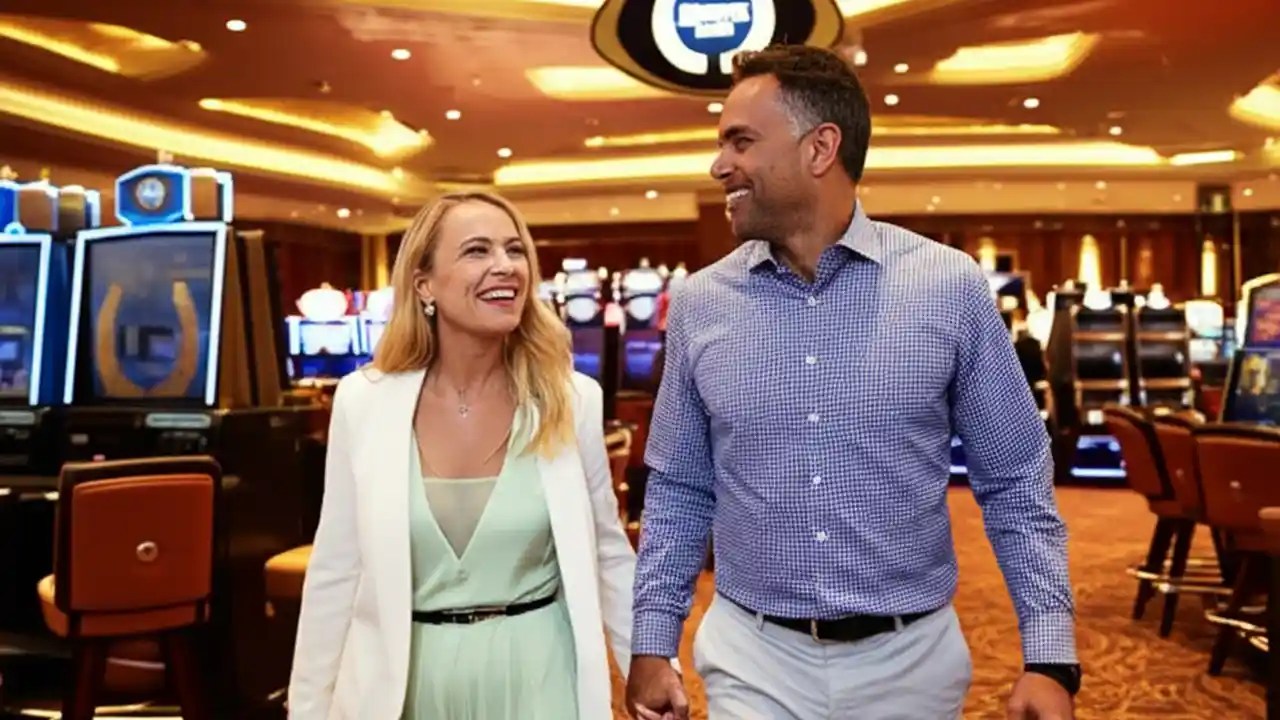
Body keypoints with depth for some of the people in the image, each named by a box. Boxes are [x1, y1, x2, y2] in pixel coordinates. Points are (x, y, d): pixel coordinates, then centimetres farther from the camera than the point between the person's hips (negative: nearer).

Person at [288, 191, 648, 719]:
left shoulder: (572, 400, -8)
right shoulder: (364, 401, -8)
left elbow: (609, 554, 3)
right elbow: (335, 572, -1)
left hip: (537, 672, 0)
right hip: (408, 677, 1)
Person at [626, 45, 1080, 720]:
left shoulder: (949, 287, -7)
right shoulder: (699, 303, -2)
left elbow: (1015, 485, -2)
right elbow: (679, 492, 5)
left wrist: (1049, 655, -7)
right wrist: (652, 645, 1)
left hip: (910, 660, 0)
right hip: (753, 660, 1)